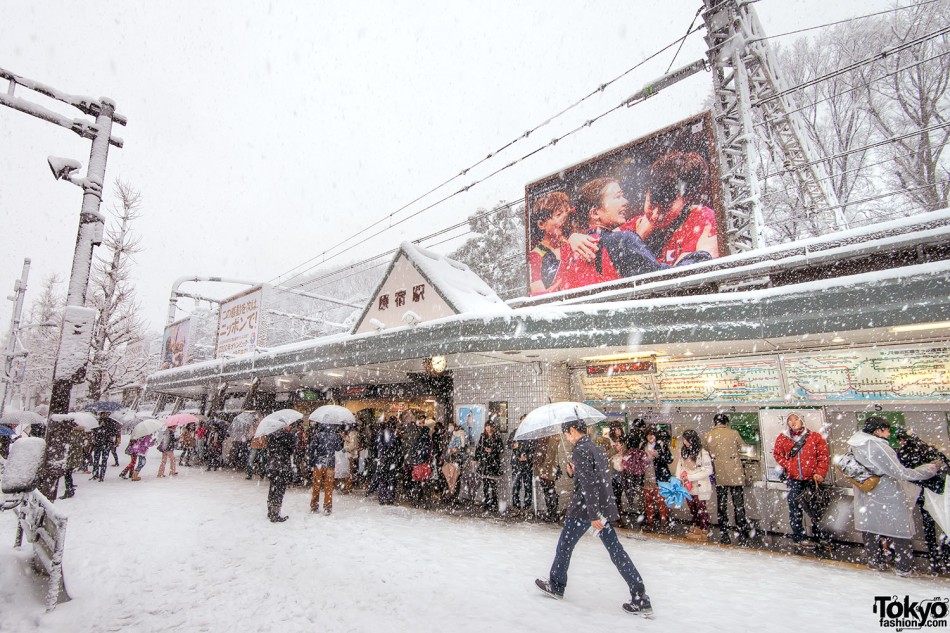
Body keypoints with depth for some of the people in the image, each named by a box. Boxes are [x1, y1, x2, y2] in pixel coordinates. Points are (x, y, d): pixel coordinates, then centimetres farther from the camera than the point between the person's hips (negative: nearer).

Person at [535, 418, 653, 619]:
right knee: (616, 550, 9)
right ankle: (641, 599, 6)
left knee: (565, 545, 11)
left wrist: (593, 515, -23)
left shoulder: (580, 450, -16)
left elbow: (588, 484, -22)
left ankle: (556, 585, 28)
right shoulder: (596, 449, 12)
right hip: (605, 507, 8)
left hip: (586, 509, -8)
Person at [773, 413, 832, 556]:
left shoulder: (815, 437, 0)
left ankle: (824, 542, 14)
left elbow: (823, 456, 0)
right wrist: (787, 465, -2)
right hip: (793, 480, 2)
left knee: (817, 511, 2)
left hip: (812, 480, -2)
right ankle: (798, 541, 18)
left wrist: (820, 473, -8)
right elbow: (777, 454, 13)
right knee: (795, 511, 7)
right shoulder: (783, 438, 4)